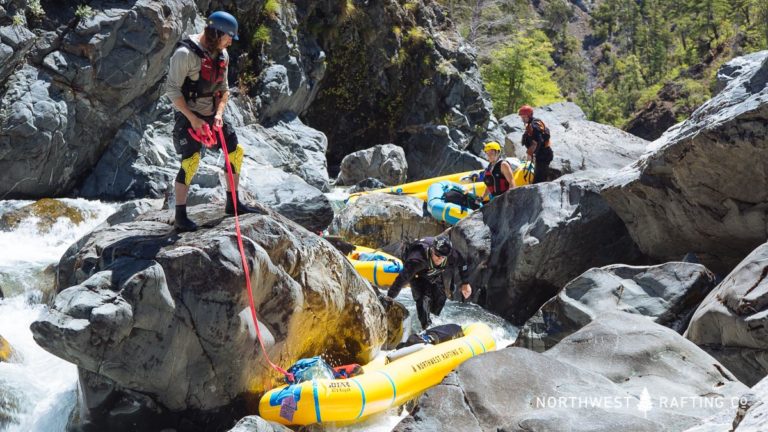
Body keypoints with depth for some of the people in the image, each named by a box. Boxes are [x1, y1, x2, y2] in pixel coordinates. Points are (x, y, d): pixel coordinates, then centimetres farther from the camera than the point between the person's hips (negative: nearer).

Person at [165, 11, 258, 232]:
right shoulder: (185, 53, -19)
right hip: (188, 115, -8)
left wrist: (219, 113, -6)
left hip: (212, 114, 8)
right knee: (190, 161, -18)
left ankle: (233, 203, 23)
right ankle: (180, 216, -10)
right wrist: (192, 119, -22)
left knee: (236, 152, 9)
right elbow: (172, 89, -19)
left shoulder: (222, 54, 4)